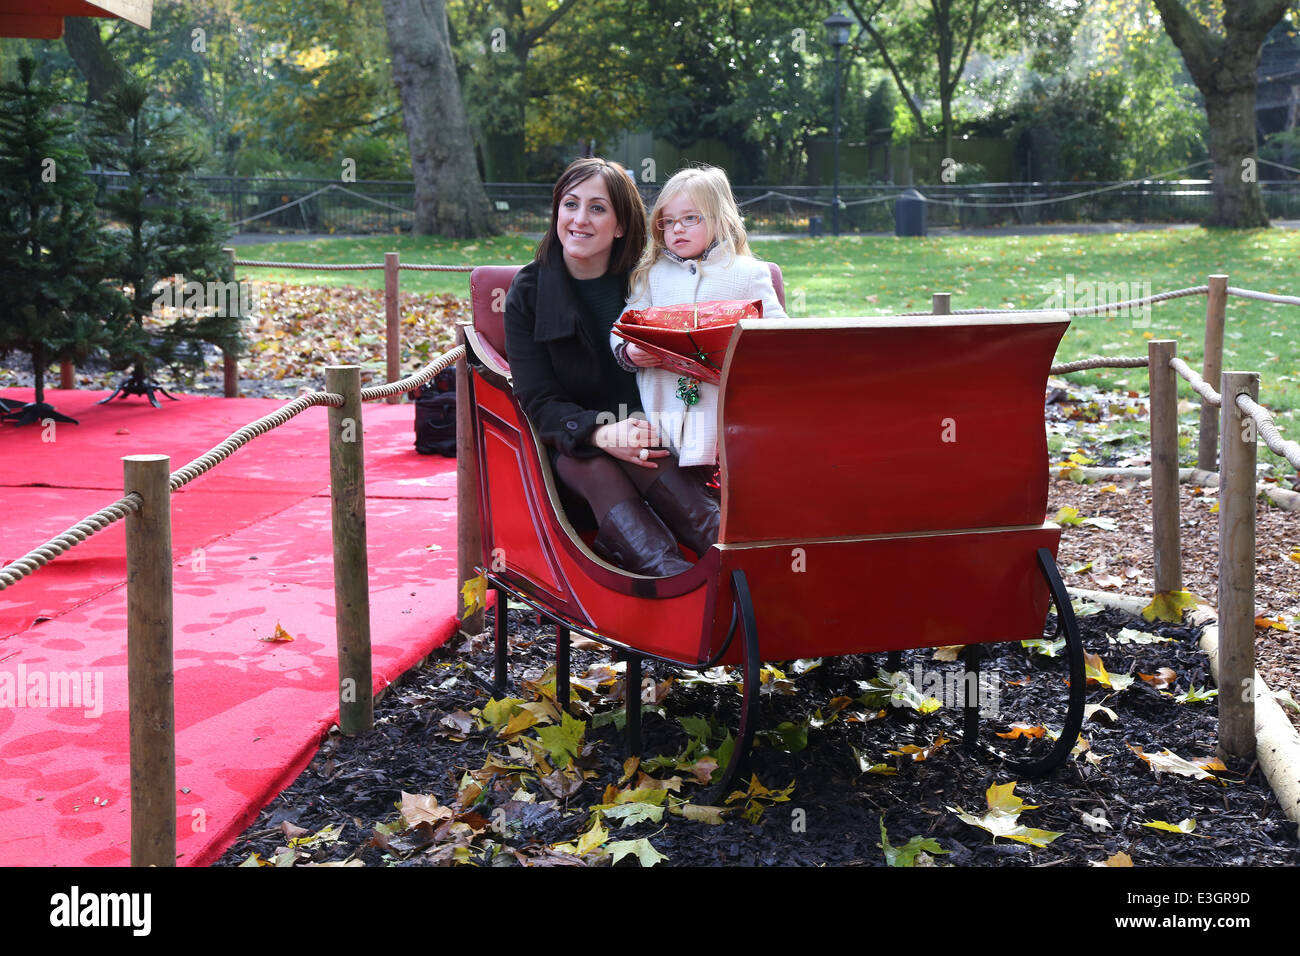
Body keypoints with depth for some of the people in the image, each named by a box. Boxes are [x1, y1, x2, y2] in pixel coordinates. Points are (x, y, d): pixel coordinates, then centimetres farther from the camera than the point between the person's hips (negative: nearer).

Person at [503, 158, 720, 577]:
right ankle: (676, 578, -55)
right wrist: (600, 433, -28)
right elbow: (540, 403, -7)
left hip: (645, 431, 1)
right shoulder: (528, 293, 0)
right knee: (594, 465, -34)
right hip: (568, 449, -1)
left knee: (634, 459, -33)